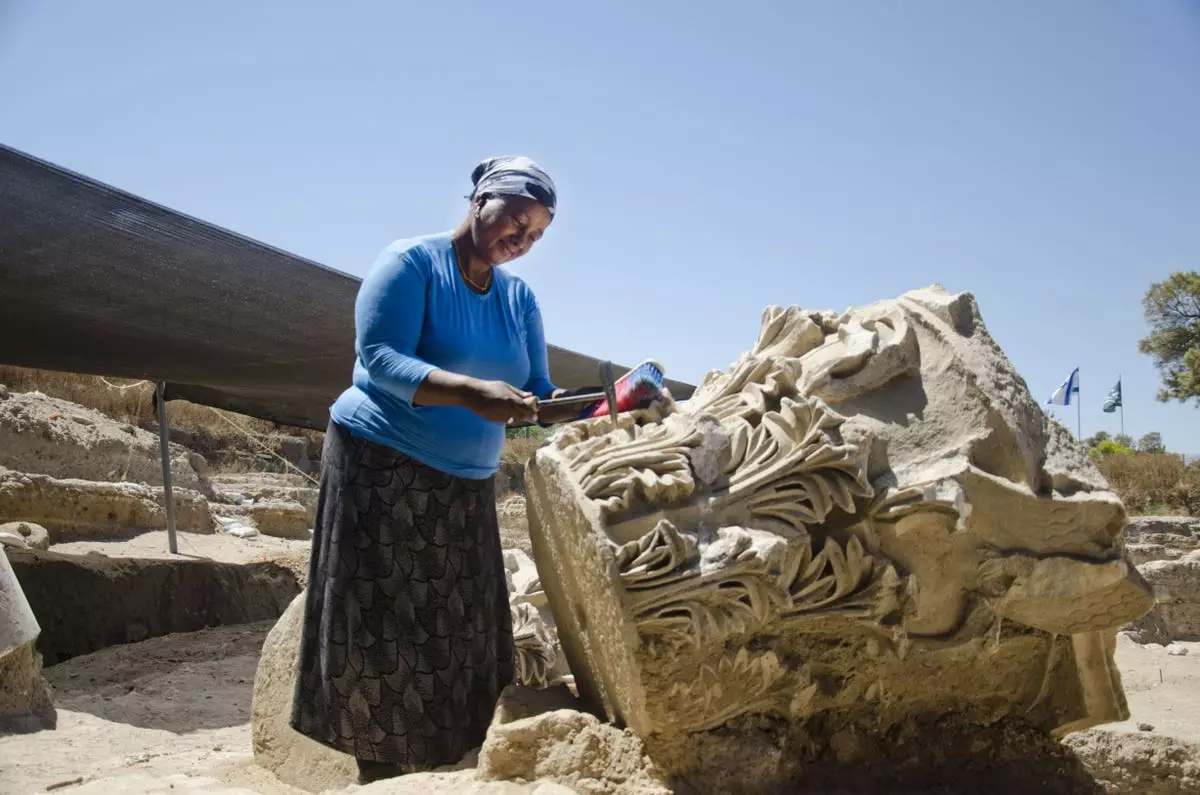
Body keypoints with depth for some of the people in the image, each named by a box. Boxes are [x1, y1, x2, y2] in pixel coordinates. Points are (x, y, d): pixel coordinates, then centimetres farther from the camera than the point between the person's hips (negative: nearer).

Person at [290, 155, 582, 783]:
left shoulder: (519, 300, 8)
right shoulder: (411, 263, -10)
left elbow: (538, 395, 4)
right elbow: (379, 358, -21)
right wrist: (470, 393, -34)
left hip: (465, 489, 7)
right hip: (381, 471, -7)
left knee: (460, 639, 7)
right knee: (386, 638, -4)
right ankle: (384, 776, 5)